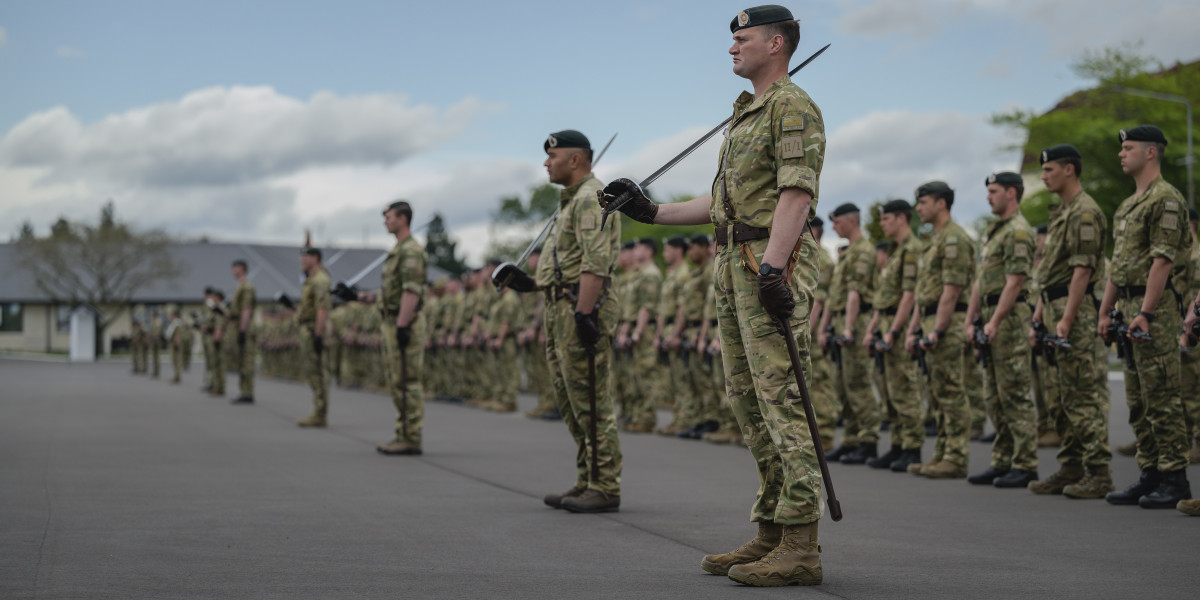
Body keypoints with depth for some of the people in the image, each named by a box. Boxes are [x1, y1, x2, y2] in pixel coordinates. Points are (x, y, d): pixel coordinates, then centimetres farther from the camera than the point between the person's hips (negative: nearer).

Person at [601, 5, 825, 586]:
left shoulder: (793, 107, -6)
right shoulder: (745, 114, 24)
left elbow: (796, 193, -18)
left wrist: (772, 265, -28)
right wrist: (650, 211, 25)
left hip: (771, 265, -10)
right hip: (733, 266, 10)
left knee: (782, 398, -12)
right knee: (748, 398, 9)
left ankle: (800, 544, -11)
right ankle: (771, 531, 14)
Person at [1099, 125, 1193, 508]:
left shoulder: (1165, 199, -11)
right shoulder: (1129, 205, 19)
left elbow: (1163, 260, -17)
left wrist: (1145, 313, -21)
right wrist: (1106, 311, 18)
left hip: (1154, 310, -10)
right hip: (1129, 306, 10)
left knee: (1162, 399, -7)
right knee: (1138, 401, 11)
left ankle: (1175, 480, -3)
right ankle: (1150, 476, 16)